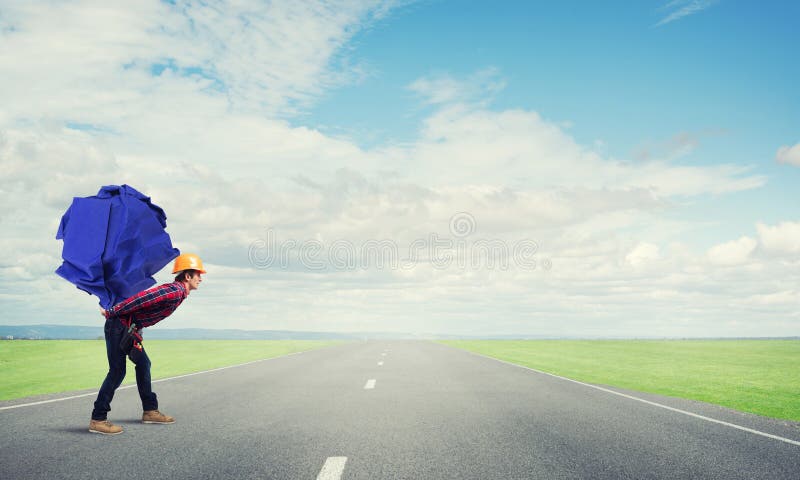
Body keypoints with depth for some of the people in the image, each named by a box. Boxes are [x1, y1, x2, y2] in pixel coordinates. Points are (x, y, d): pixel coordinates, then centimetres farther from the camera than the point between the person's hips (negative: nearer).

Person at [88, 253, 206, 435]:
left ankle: (150, 410, 22)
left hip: (130, 329, 11)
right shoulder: (175, 291, -20)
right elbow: (141, 298, -26)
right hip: (119, 325, -11)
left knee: (143, 364, 14)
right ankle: (97, 419, -5)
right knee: (117, 371, -10)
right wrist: (111, 312, -20)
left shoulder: (177, 292, 13)